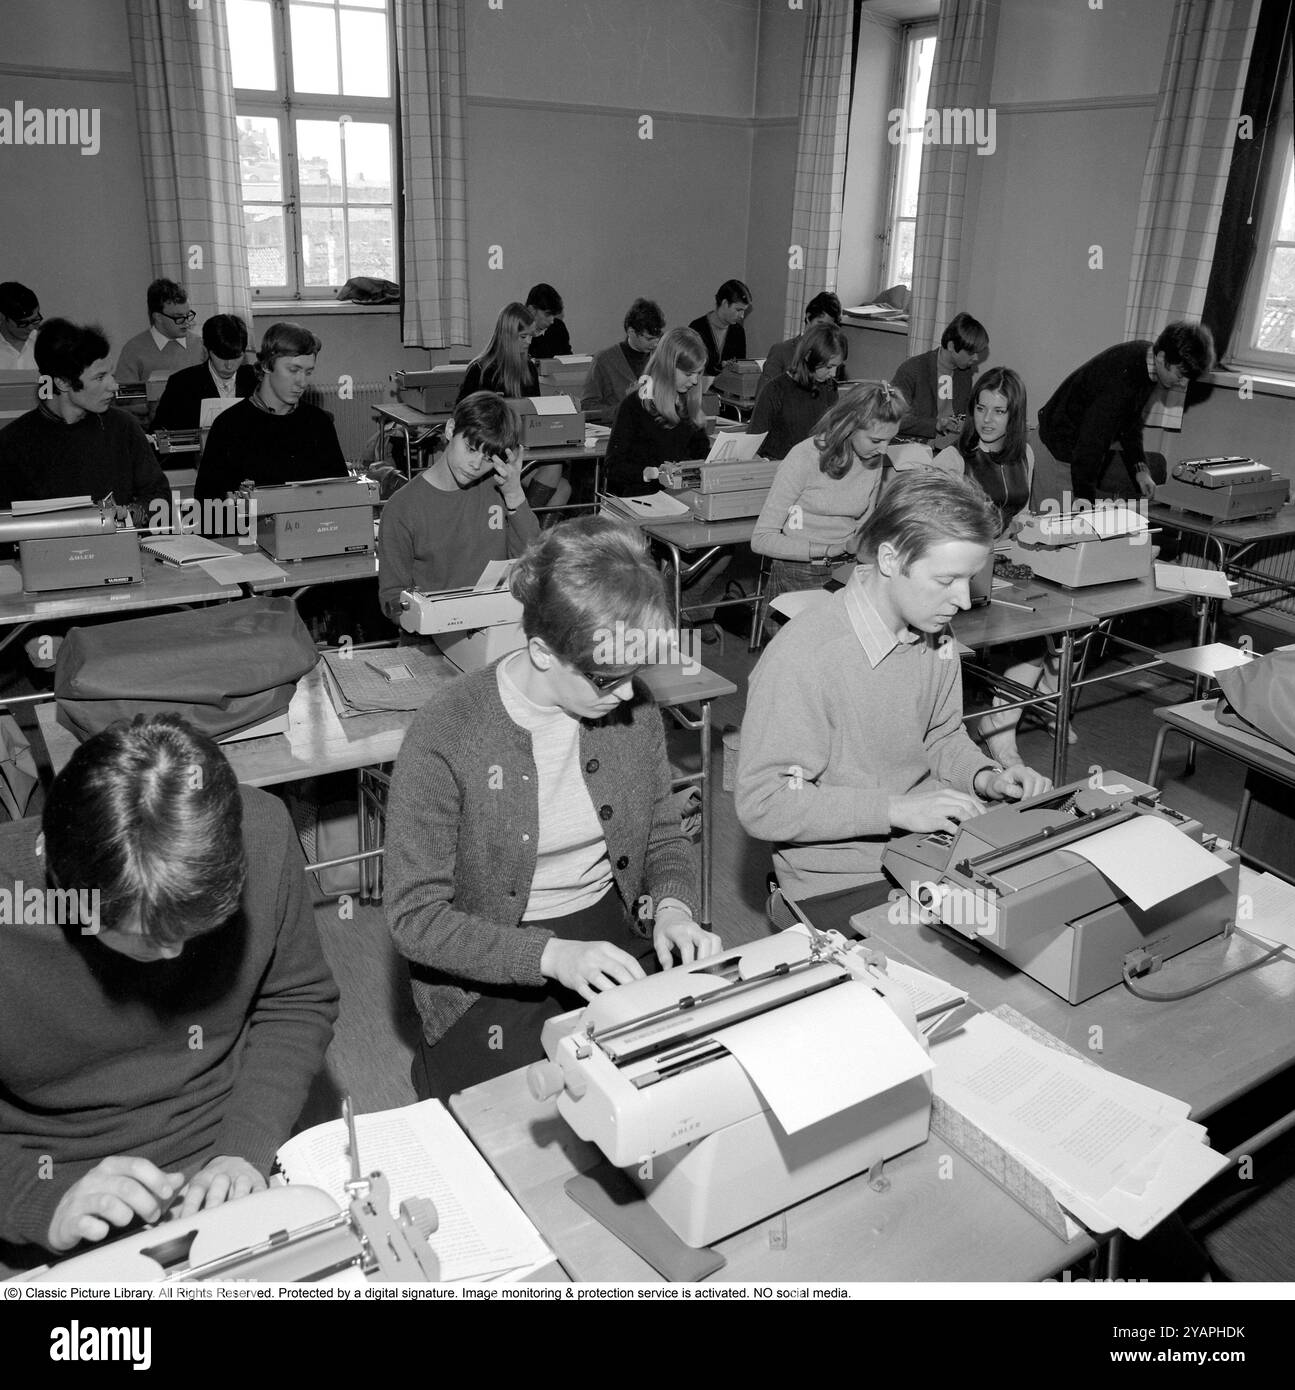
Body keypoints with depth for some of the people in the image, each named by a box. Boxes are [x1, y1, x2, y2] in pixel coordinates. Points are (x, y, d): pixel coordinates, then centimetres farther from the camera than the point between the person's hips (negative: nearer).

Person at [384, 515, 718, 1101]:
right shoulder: (444, 735, -19)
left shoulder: (632, 707, -3)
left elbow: (664, 837, 11)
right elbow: (415, 917, -15)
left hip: (616, 936, 5)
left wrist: (673, 907, -10)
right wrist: (551, 956, -26)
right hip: (492, 978, -5)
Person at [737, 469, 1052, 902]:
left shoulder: (932, 634, 3)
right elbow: (763, 805, -21)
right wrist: (896, 809, -24)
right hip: (843, 877, -7)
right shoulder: (800, 658, -23)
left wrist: (986, 778, -3)